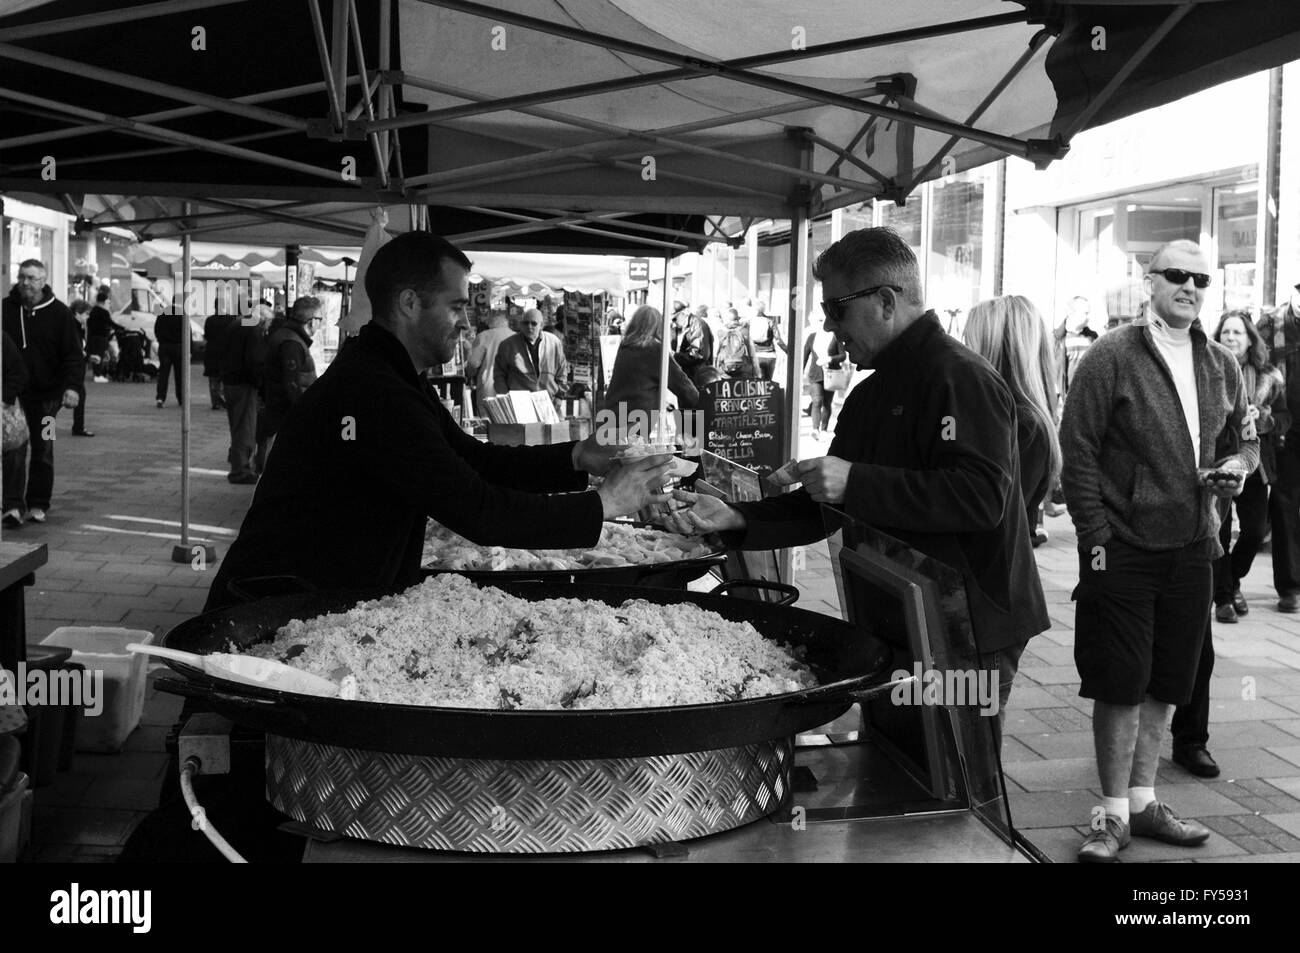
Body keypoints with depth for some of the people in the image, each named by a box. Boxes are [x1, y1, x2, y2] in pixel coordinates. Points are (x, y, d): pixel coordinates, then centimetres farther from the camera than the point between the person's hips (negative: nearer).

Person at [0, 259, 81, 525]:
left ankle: (38, 505, 11)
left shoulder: (58, 312, -2)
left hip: (46, 393, -1)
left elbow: (72, 353, -3)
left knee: (42, 451, 3)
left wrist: (71, 386, -15)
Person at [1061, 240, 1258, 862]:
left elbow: (1245, 437, 23)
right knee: (1120, 684, -1)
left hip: (1191, 547, 5)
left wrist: (1238, 465, -1)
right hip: (1123, 547, -5)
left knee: (1163, 683, 13)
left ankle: (1143, 801, 26)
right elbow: (1077, 449, -9)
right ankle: (1114, 814, 11)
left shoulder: (1221, 366, 10)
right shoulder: (1111, 356, -7)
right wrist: (1095, 535, -14)